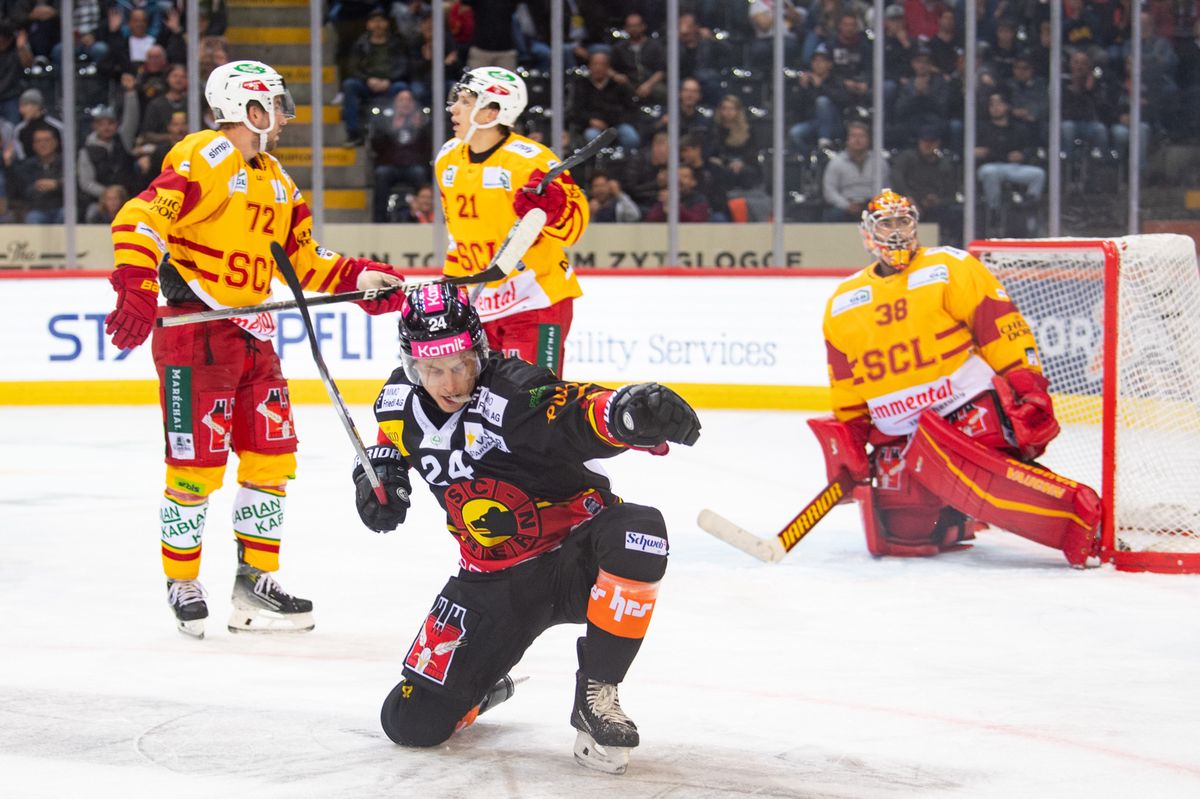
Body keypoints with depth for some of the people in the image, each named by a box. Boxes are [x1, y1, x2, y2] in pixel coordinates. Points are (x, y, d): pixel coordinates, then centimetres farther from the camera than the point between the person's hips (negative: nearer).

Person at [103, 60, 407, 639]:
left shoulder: (275, 180, 17)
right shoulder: (204, 158, -11)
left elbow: (302, 260, 22)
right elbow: (139, 219, -22)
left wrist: (359, 278, 8)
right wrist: (137, 290, -32)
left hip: (251, 332, 9)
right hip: (193, 331, -9)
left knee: (272, 455, 8)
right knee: (197, 465, -5)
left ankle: (255, 581, 18)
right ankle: (182, 585, 10)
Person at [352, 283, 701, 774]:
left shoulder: (510, 393, -24)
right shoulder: (402, 401, -3)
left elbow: (581, 416, -44)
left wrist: (629, 412, -66)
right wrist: (379, 472, 2)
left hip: (576, 557, -4)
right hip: (493, 582, 4)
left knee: (639, 532, -40)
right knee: (412, 722, -7)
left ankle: (596, 694, -22)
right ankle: (477, 685, 31)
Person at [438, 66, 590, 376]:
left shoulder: (531, 161, -17)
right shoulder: (448, 159, 7)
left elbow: (574, 224, -19)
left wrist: (551, 206, -40)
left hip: (535, 301, -7)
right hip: (478, 304, 7)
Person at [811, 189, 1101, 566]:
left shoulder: (950, 269, -3)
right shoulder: (843, 305, 13)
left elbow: (1002, 327, -7)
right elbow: (847, 391, 18)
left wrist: (1027, 387, -15)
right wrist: (848, 444, 11)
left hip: (968, 410, -6)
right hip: (900, 433, 6)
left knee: (967, 472, -36)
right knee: (899, 535, -6)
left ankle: (1083, 515, -32)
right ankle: (955, 523, 25)